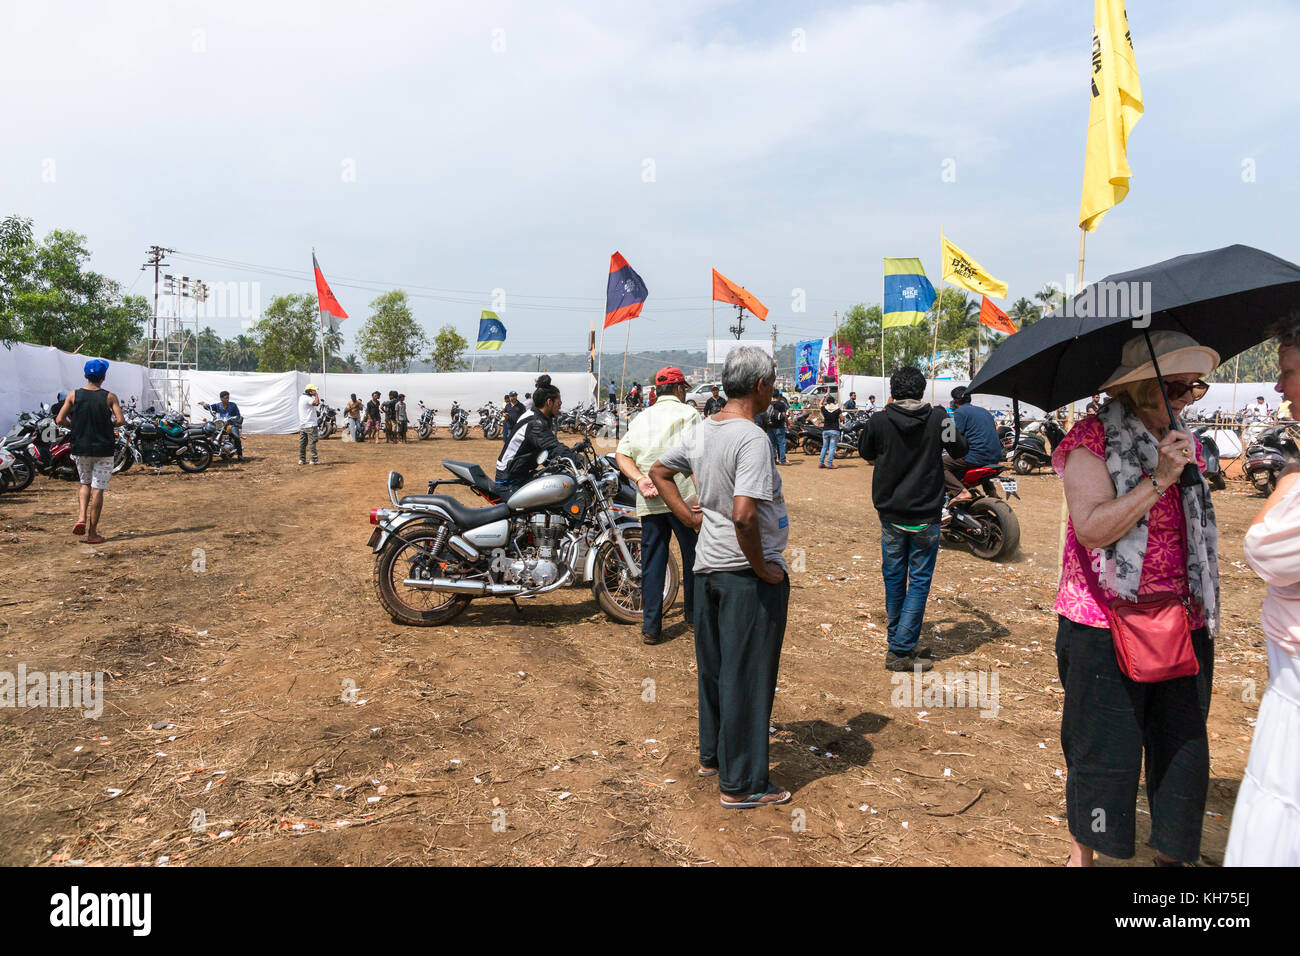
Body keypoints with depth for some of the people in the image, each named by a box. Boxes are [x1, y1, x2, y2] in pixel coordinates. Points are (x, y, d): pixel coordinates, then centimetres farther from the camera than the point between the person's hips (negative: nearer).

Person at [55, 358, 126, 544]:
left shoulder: (74, 396, 0)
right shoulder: (109, 397, -6)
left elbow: (60, 420, -4)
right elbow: (121, 420, -14)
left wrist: (74, 427, 13)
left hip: (81, 448, 3)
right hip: (103, 449, -2)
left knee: (85, 483, 22)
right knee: (98, 489, 2)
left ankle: (81, 517, 0)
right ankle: (92, 533, 4)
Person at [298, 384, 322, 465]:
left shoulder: (301, 397, 16)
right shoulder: (307, 398, -16)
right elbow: (316, 403, -30)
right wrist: (316, 395, -15)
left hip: (302, 425, 9)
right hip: (310, 425, -9)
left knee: (302, 443, 10)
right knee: (312, 442, -7)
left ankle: (301, 460, 13)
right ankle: (314, 460, -8)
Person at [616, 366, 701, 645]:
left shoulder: (639, 419, 17)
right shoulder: (687, 413, -1)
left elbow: (621, 454, 5)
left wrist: (640, 479, -6)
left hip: (648, 503, 4)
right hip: (682, 497, -4)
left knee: (652, 562, 8)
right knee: (693, 557, 12)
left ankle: (651, 627, 8)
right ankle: (694, 615, 25)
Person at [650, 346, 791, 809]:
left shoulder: (701, 431, 5)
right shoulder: (752, 437, -20)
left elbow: (658, 470, 19)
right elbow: (744, 515, -31)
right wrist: (762, 567, -18)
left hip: (707, 564, 9)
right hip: (748, 571, -8)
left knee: (712, 666, 20)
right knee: (747, 674, 3)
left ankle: (712, 756, 37)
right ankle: (741, 783, 14)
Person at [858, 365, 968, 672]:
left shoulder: (878, 422, -7)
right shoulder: (937, 419, -8)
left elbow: (866, 453, 12)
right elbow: (960, 449, 8)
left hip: (890, 514, 2)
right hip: (926, 516, -2)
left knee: (894, 579, 14)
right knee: (919, 581, 4)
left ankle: (903, 643, 27)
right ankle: (900, 650, 0)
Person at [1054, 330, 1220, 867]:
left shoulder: (1187, 444, 11)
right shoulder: (1093, 441, -11)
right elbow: (1093, 528, -23)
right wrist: (1159, 479, -24)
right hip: (1104, 626, -6)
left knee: (1183, 751, 12)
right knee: (1104, 752, 3)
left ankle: (1171, 854, 32)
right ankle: (1082, 854, 25)